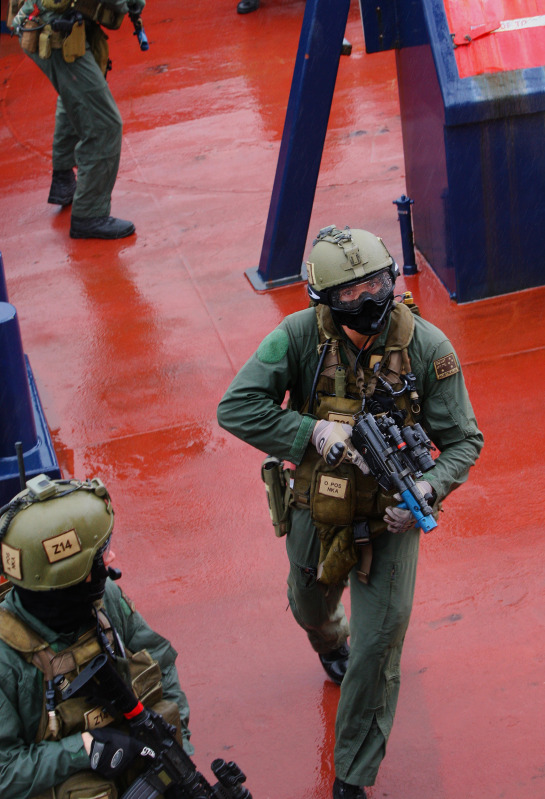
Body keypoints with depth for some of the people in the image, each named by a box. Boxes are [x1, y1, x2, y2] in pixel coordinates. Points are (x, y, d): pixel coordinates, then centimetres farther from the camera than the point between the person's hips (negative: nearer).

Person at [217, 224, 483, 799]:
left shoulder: (427, 347, -18)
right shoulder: (301, 336, -19)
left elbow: (463, 441, -11)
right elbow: (235, 408, -23)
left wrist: (428, 489, -30)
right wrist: (313, 431, -32)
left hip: (390, 518, -1)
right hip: (316, 514, 2)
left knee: (377, 651, -3)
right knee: (310, 609, 28)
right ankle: (331, 646, 68)